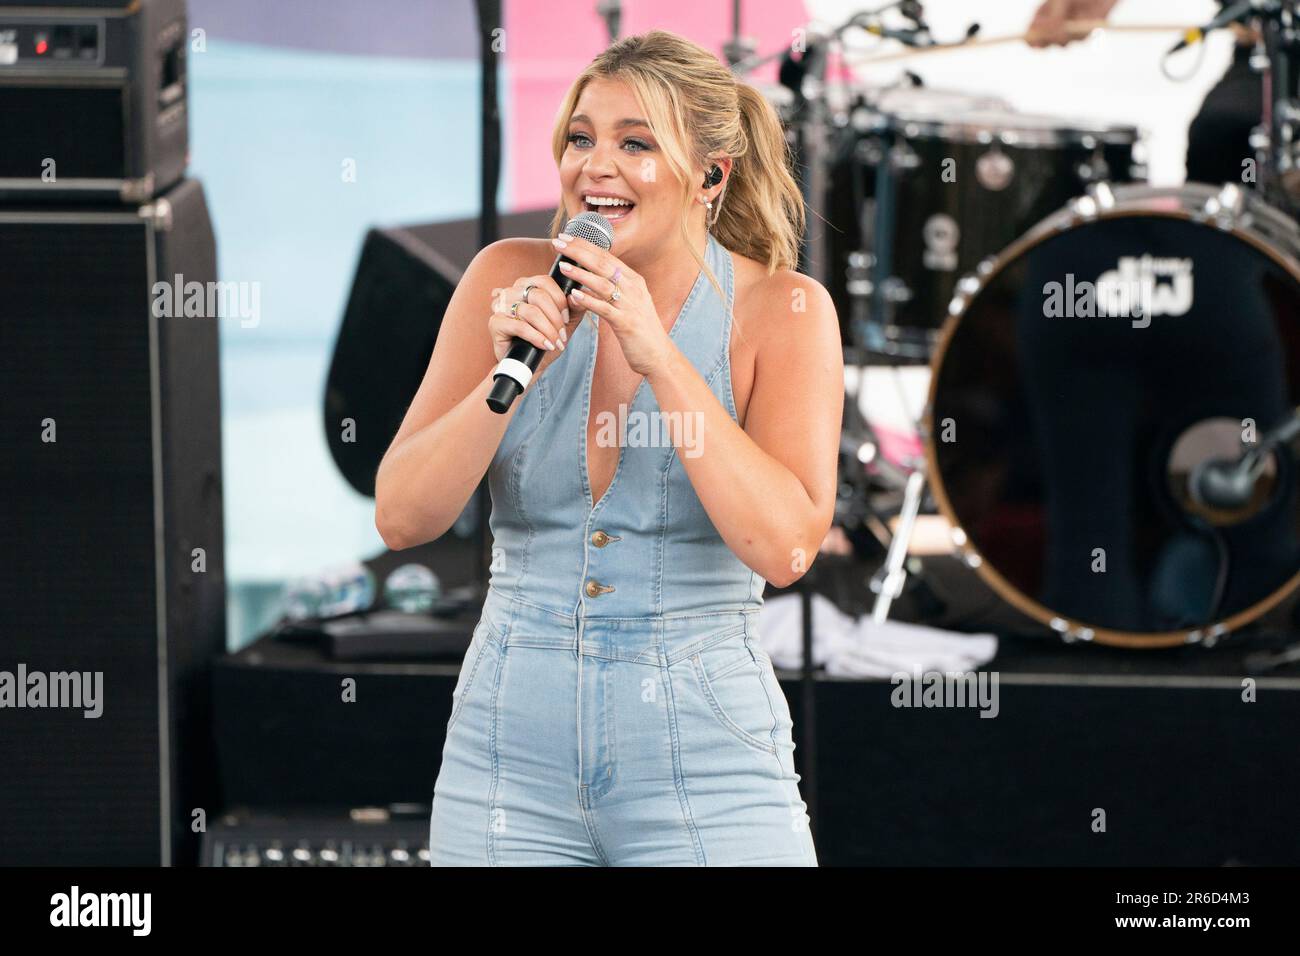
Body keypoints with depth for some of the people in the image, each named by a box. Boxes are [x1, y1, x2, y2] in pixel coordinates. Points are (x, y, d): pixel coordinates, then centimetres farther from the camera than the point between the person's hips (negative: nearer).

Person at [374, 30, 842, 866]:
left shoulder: (782, 310, -5)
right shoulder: (511, 280, 1)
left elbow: (784, 546, -17)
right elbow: (402, 518, -4)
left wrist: (659, 357, -20)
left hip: (701, 765, -2)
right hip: (510, 750, 2)